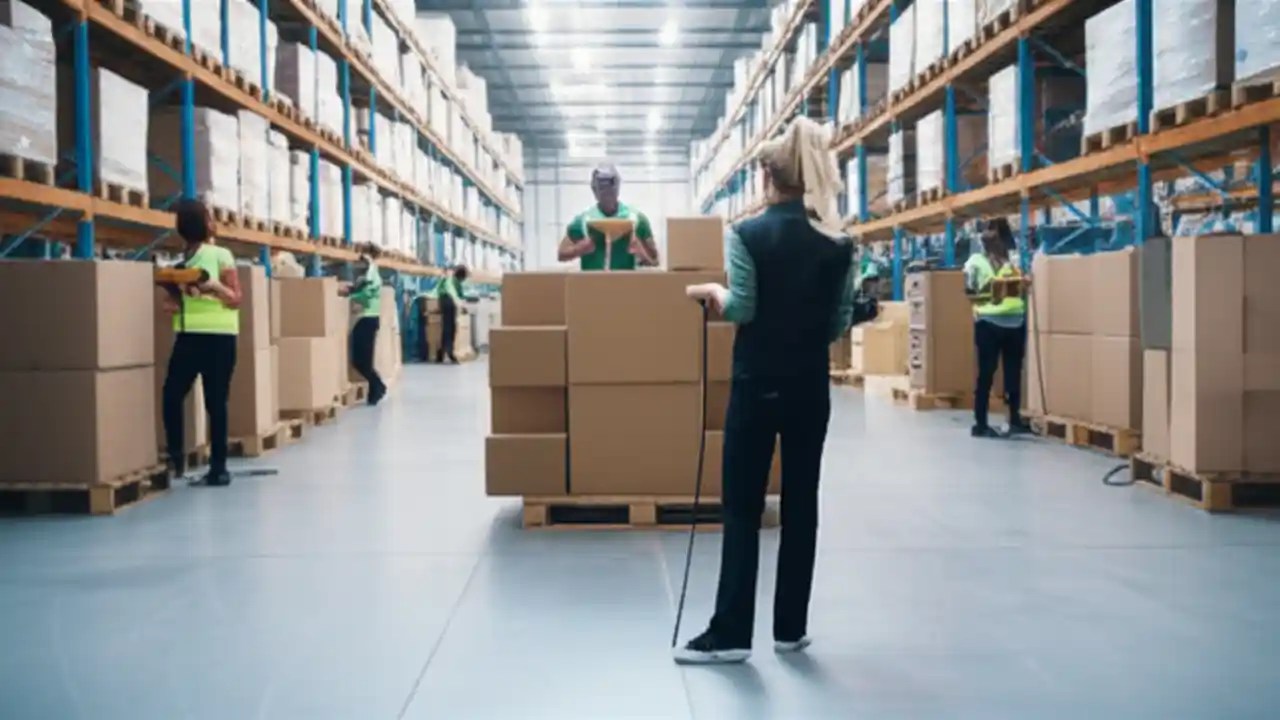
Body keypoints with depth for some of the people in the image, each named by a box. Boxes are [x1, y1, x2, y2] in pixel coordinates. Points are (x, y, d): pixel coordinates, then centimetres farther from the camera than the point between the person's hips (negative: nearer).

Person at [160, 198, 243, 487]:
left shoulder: (221, 256, 4)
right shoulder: (179, 260, 8)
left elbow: (236, 301, -1)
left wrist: (216, 287, -17)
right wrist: (171, 299, -6)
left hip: (218, 336, -1)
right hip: (188, 335, 1)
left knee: (216, 403, 2)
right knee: (171, 396, -3)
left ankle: (218, 468, 6)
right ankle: (175, 457, 6)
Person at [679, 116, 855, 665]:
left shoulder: (747, 234, -9)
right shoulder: (838, 244, 2)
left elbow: (741, 309, -14)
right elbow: (840, 325, 4)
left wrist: (711, 291, 5)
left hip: (757, 384, -3)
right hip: (811, 386, 4)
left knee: (742, 508, 1)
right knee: (801, 504, 9)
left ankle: (730, 634, 3)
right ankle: (790, 628, 16)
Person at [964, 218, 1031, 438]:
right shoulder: (976, 261, 2)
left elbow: (1024, 285, 20)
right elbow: (969, 293, -2)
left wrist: (1025, 283, -3)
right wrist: (988, 294, -20)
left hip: (1015, 320, 4)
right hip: (989, 322, -4)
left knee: (1014, 373, 8)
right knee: (986, 374, -1)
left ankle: (1015, 419, 17)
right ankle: (980, 424, 4)